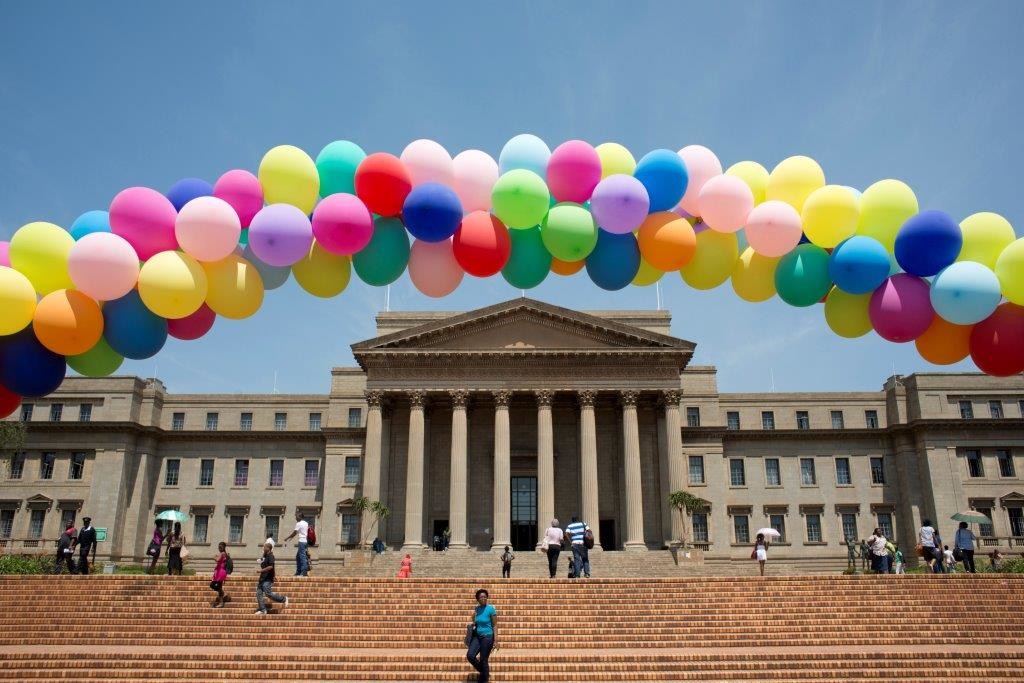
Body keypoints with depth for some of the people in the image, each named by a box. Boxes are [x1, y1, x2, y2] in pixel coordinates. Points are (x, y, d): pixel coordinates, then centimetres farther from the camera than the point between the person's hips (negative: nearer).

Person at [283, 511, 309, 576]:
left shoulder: (299, 524, -8)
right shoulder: (306, 523, 16)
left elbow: (294, 533, -4)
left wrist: (287, 539, 9)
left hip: (302, 541, -9)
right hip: (306, 541, 9)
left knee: (302, 556, -9)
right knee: (298, 556, 15)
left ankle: (304, 572, -13)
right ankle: (298, 572, 16)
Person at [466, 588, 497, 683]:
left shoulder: (491, 609, -11)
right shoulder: (476, 609, 5)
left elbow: (495, 625, -10)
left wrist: (496, 640, -14)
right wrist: (473, 623, -1)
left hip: (487, 637, -5)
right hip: (477, 636, 5)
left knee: (483, 660, -1)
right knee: (470, 655, -10)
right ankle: (483, 670, 17)